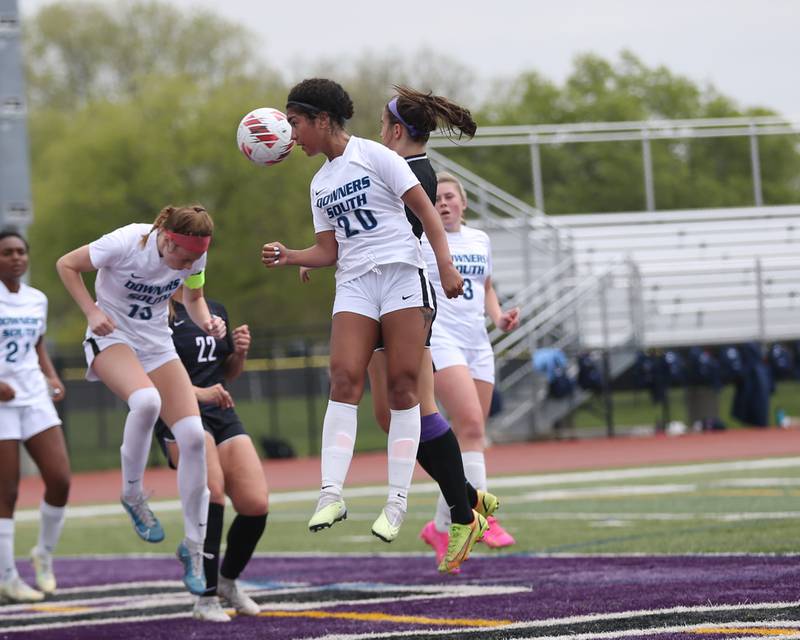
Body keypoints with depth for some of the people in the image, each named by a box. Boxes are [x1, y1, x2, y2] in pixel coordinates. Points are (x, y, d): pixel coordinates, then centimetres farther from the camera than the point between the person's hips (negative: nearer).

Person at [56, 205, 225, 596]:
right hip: (111, 337, -5)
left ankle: (194, 546, 2)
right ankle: (132, 494, -13)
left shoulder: (194, 257, -11)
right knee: (146, 400, -38)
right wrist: (92, 312, -20)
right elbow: (66, 264, -10)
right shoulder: (125, 243, -25)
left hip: (156, 344, 5)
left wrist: (206, 322, -11)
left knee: (193, 437, -12)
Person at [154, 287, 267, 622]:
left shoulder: (216, 310, 18)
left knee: (256, 504, -8)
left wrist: (240, 351, 5)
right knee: (212, 493, -27)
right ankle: (206, 598, -16)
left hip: (222, 415, 6)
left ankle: (228, 581, 19)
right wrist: (197, 393, -22)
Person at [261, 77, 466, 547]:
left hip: (401, 274, -5)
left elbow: (425, 209, -4)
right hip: (354, 284, 5)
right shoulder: (321, 185, 18)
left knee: (403, 384, -7)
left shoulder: (374, 156, -2)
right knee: (344, 379, -12)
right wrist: (289, 257, -1)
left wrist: (445, 264, -13)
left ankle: (398, 499, -5)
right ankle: (332, 494, -19)